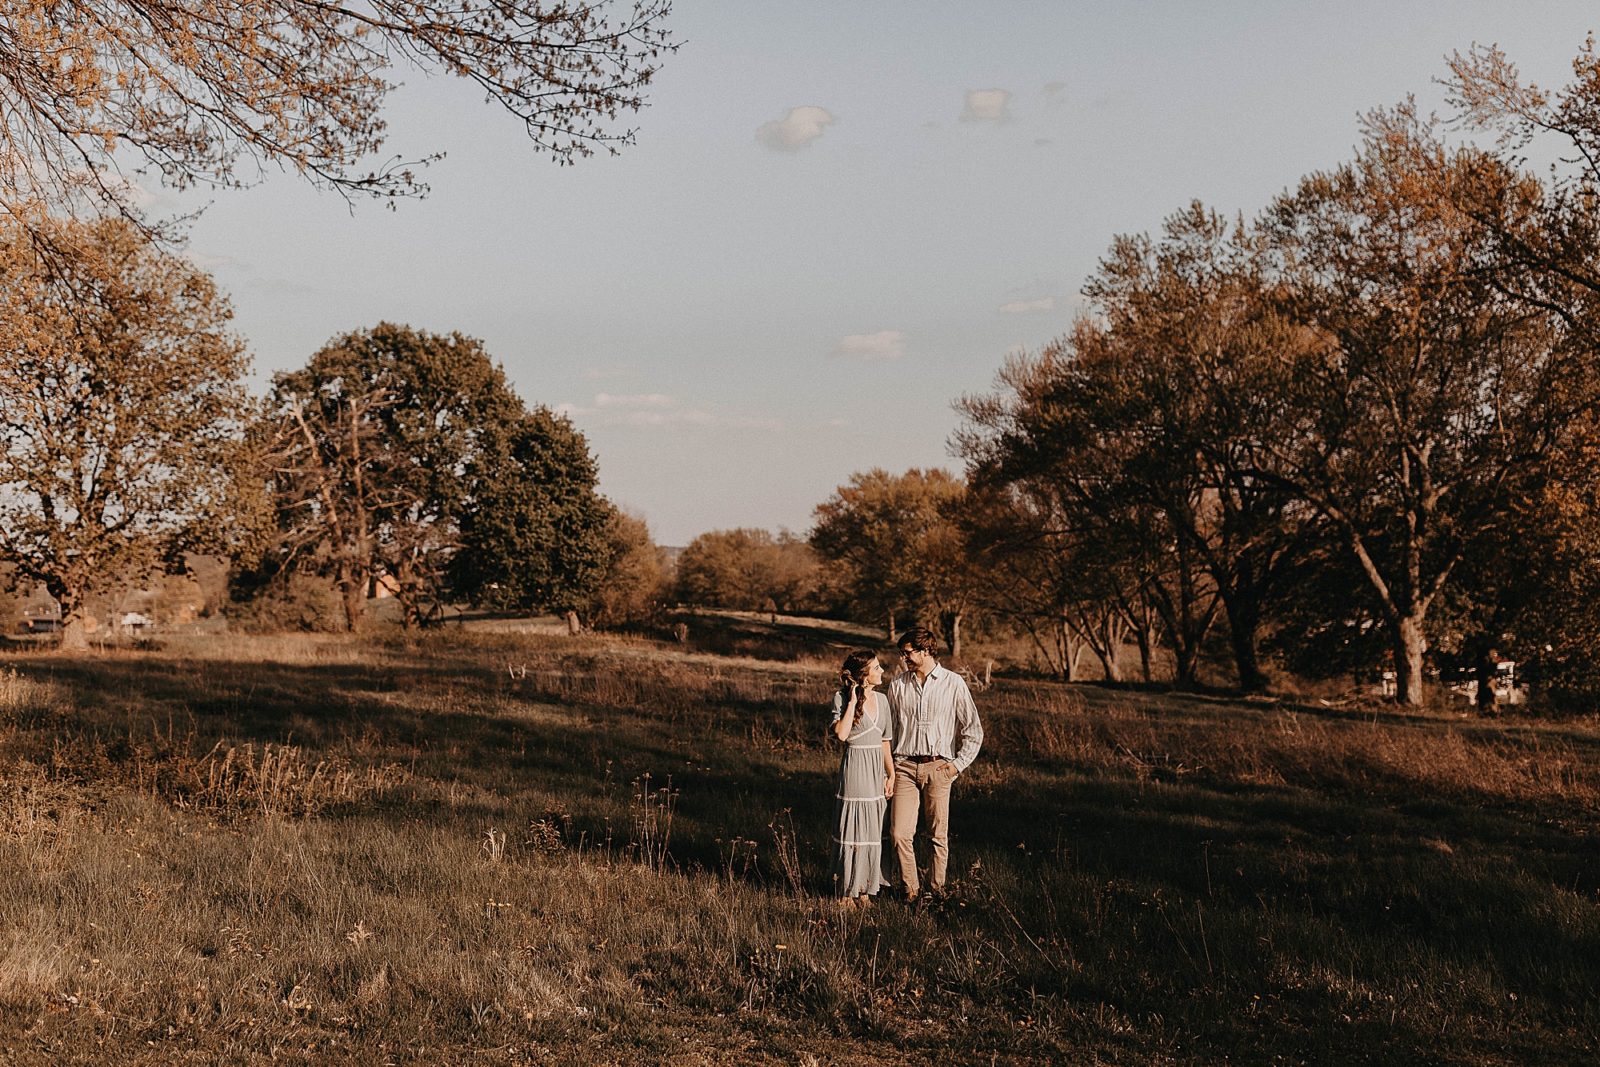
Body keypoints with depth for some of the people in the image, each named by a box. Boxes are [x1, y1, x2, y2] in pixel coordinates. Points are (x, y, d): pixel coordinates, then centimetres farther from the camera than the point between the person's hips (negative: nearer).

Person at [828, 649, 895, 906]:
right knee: (853, 827, -1)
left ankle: (866, 886, 17)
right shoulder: (842, 698, -7)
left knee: (874, 829, 8)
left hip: (878, 769, 6)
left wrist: (891, 775, 10)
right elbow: (841, 734, -21)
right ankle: (848, 890, 8)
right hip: (855, 767, -6)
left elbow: (885, 741, 14)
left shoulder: (881, 699, 10)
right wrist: (852, 702, -17)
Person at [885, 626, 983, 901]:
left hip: (938, 767, -2)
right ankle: (911, 889, 8)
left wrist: (958, 764, -3)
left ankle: (936, 888, 18)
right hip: (905, 766, 2)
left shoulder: (954, 683, 1)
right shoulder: (897, 685, 8)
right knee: (900, 833, -6)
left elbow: (973, 731, 4)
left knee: (938, 835, 4)